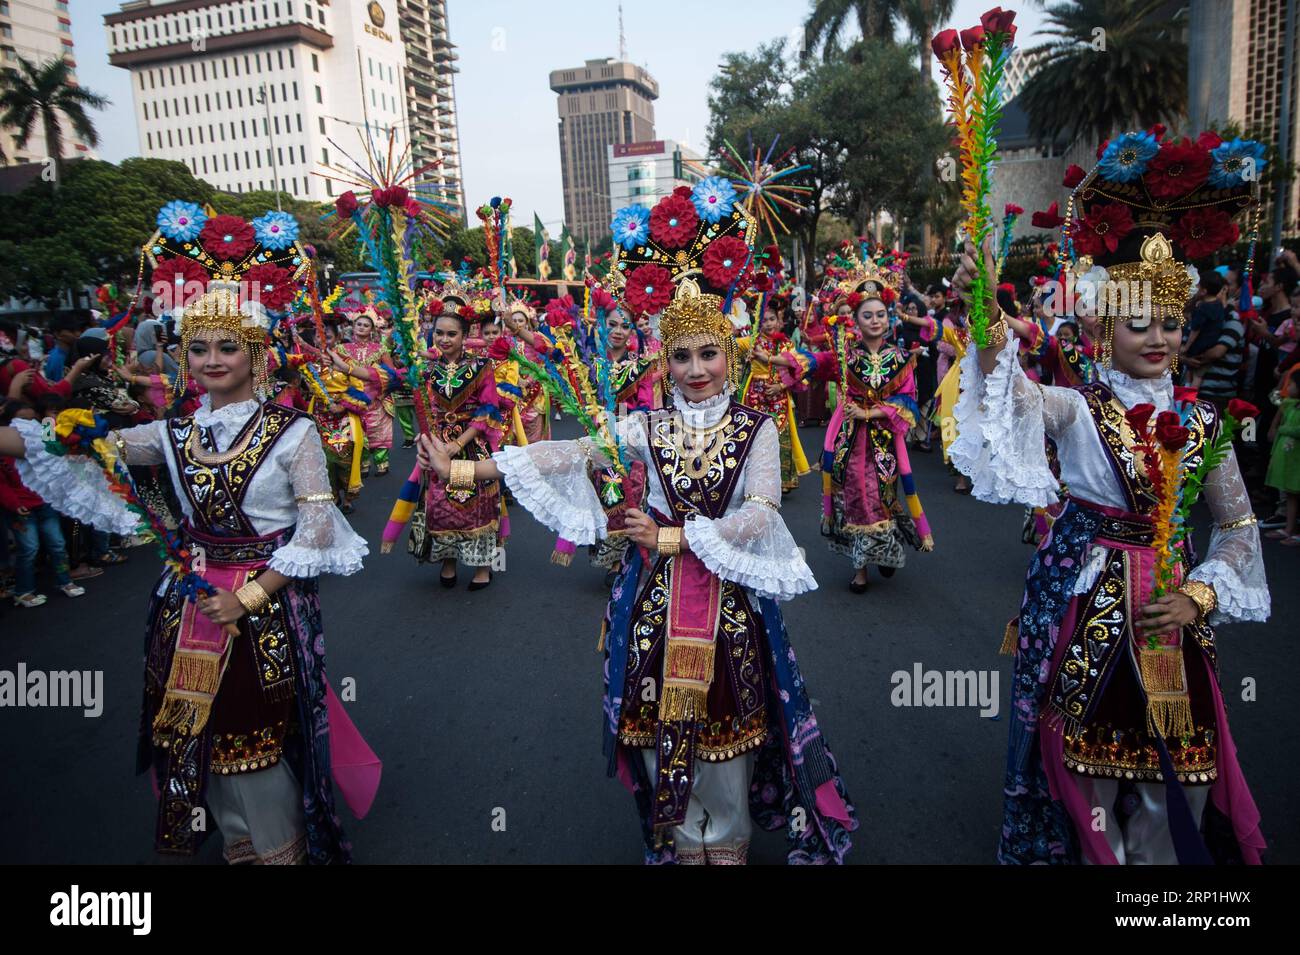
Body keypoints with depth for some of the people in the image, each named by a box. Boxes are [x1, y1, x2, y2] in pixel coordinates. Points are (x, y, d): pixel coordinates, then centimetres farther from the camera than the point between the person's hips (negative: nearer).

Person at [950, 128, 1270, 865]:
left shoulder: (1203, 423, 4)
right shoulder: (1079, 409, -7)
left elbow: (1239, 527, 11)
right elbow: (1018, 397, -31)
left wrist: (1200, 595, -3)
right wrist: (988, 325, -48)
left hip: (1171, 605, 3)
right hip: (1085, 601, -3)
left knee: (1173, 770, 12)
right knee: (1085, 756, 8)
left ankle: (1157, 851, 35)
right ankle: (1087, 850, 30)